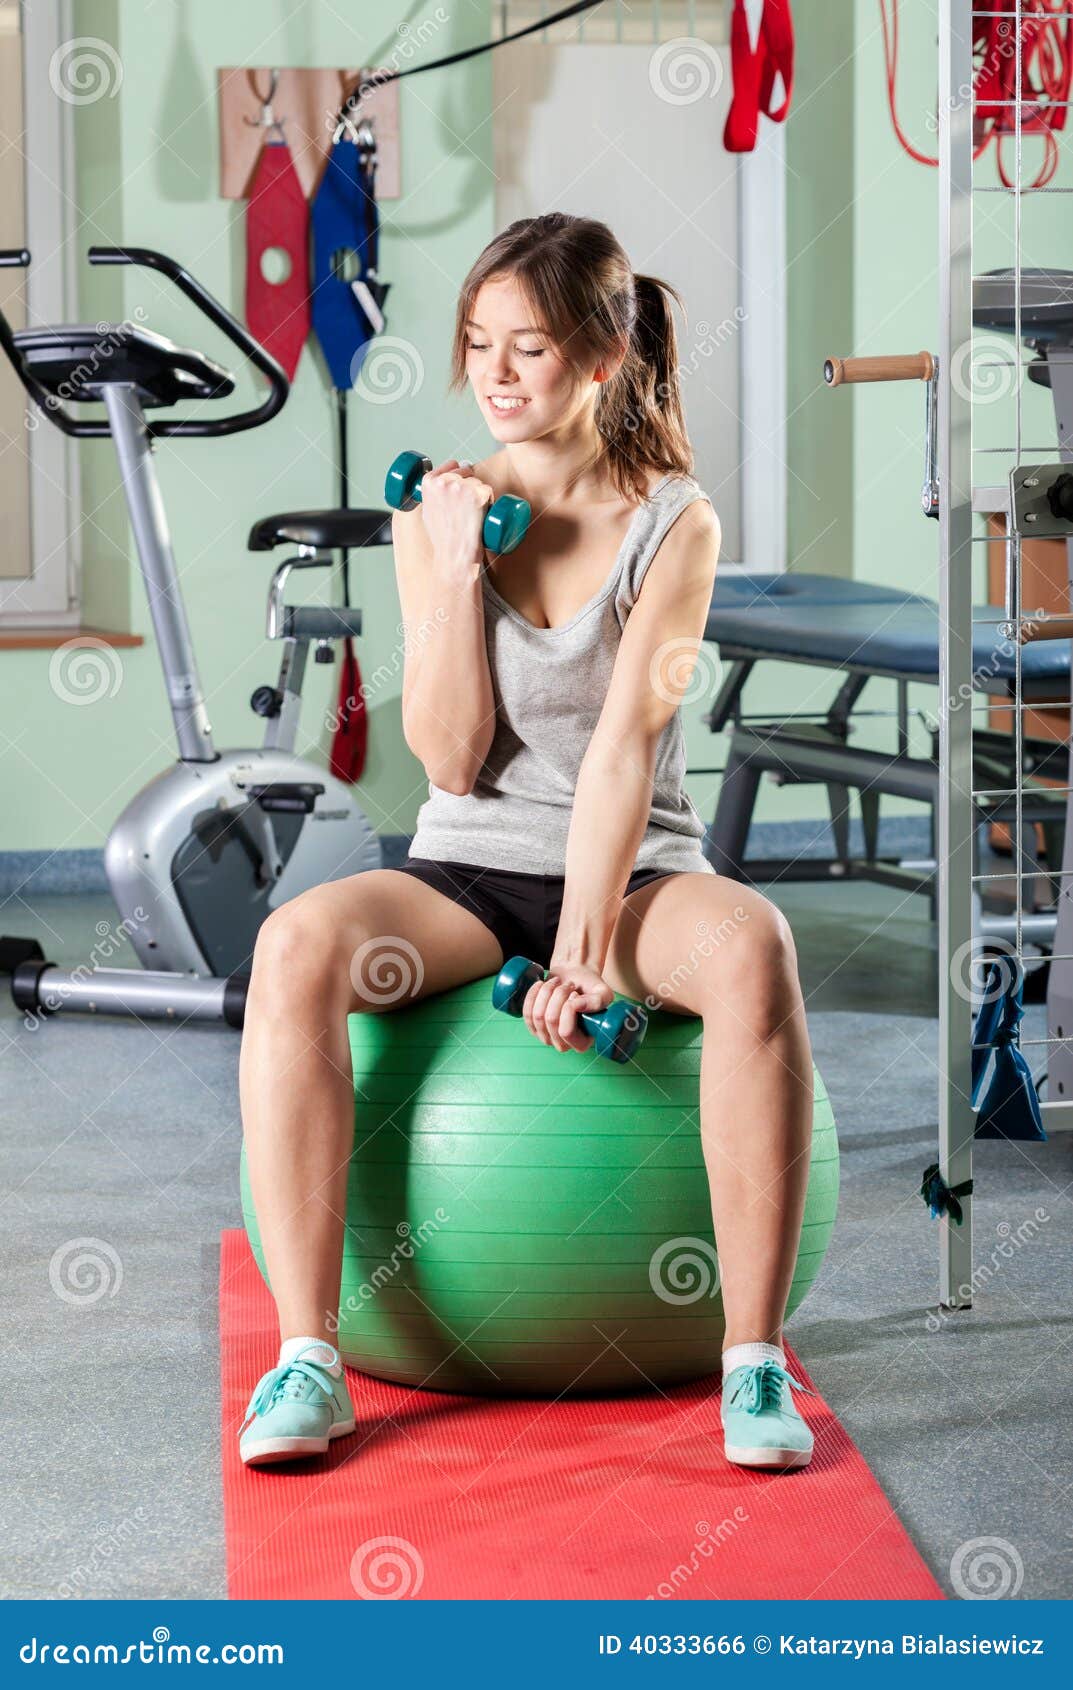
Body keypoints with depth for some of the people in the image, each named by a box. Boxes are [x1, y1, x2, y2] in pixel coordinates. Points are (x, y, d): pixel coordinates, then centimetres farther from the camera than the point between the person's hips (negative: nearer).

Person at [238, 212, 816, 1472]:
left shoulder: (674, 524, -4)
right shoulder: (437, 514, 2)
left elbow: (625, 750, -13)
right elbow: (454, 760, -4)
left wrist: (587, 953, -22)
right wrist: (455, 568, -12)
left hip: (632, 870, -2)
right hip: (469, 869, 2)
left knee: (752, 948, -37)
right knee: (295, 945, -30)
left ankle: (753, 1358, -30)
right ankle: (307, 1356, -27)